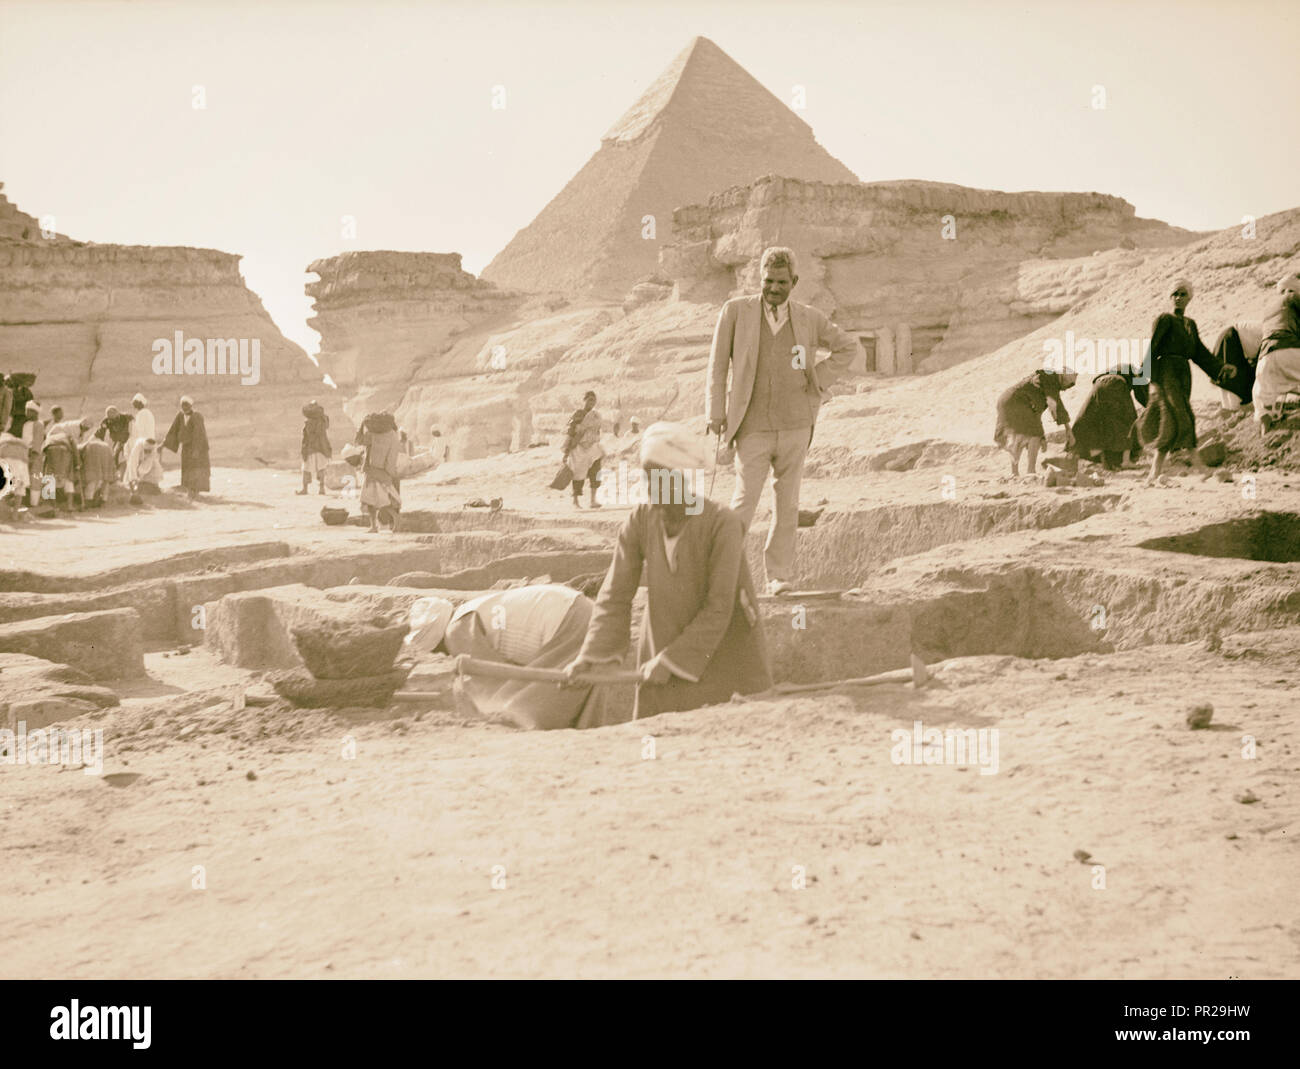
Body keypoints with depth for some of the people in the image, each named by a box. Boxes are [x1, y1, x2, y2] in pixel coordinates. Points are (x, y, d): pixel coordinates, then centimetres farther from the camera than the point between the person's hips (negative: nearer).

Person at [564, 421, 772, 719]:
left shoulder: (723, 524, -24)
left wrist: (672, 660, -21)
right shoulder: (639, 521, -12)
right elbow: (616, 594, -7)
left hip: (723, 648, -3)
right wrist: (593, 654, -16)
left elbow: (719, 607, -22)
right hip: (663, 652, 3)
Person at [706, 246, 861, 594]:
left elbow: (849, 347, 19)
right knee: (745, 499, -10)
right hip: (753, 428, -2)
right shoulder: (736, 311, 0)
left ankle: (779, 575, 13)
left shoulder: (808, 318, 5)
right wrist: (716, 414, -1)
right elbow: (718, 365, 4)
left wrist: (819, 380, 7)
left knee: (788, 504, 4)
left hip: (795, 425, 2)